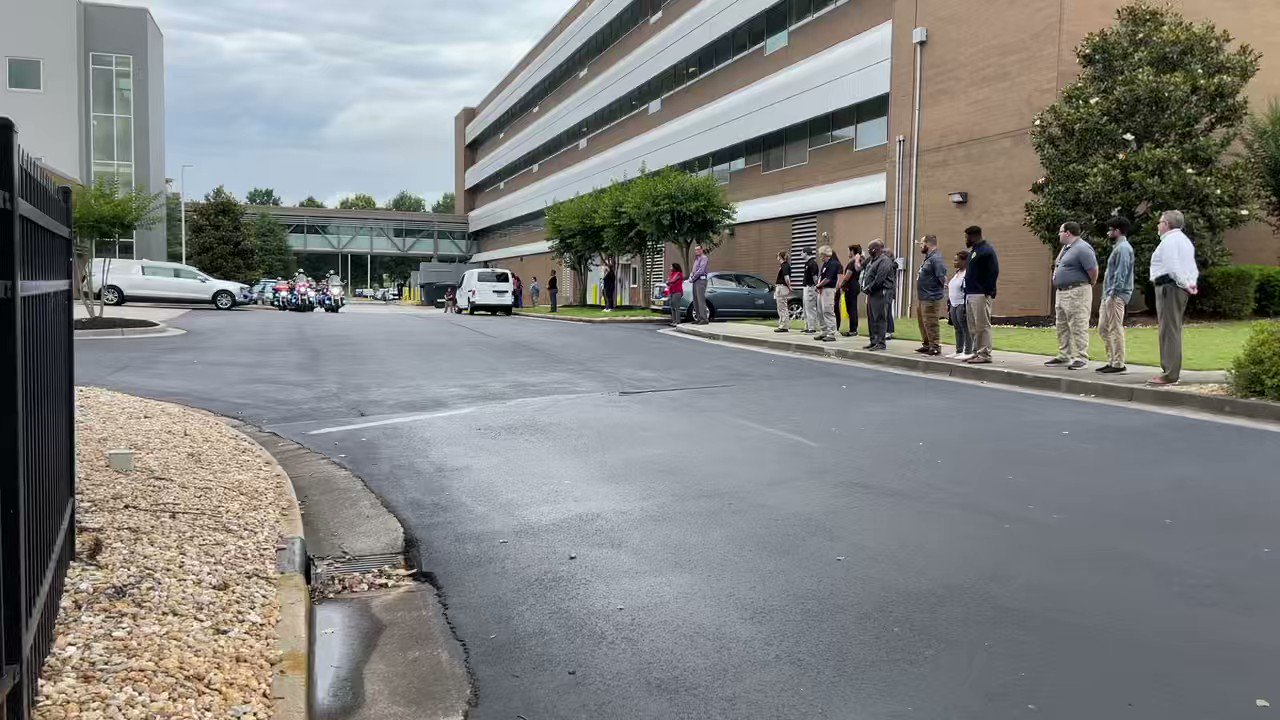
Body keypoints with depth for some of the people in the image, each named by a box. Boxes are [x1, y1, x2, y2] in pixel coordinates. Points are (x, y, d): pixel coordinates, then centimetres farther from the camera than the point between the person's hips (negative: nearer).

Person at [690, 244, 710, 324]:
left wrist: (693, 278, -11)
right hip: (695, 281, 10)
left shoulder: (704, 258, -6)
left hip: (701, 280, -10)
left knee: (701, 300, -14)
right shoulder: (696, 259, 23)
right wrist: (690, 277, 5)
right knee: (695, 300, 7)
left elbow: (701, 270, -16)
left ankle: (704, 319, -17)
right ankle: (698, 318, 10)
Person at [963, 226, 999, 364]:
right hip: (970, 294, 10)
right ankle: (976, 353, 20)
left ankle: (985, 355, -6)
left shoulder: (987, 251, -10)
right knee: (973, 327, 13)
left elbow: (993, 272, -17)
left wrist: (987, 291, -19)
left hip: (981, 295, -10)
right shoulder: (973, 251, 19)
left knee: (982, 326, -8)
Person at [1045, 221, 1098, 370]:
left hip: (1077, 292, -10)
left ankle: (1081, 358, -5)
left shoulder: (1082, 248, -16)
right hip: (1061, 292, 10)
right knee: (1062, 327, 15)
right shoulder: (1066, 248, 15)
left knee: (1078, 327, -8)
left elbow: (1093, 271, -18)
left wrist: (1090, 285, -3)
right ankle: (1064, 356, 23)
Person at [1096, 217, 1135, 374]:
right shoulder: (1117, 247, 18)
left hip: (1116, 295, -10)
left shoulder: (1123, 248, -13)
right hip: (1109, 295, 10)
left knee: (1115, 330, -6)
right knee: (1103, 328, 13)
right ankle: (1111, 361, 18)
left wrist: (1113, 294, -20)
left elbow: (1121, 274, -19)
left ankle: (1118, 364, -2)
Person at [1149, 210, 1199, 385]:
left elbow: (1173, 267, -21)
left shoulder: (1169, 241, -11)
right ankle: (1172, 371, 19)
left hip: (1169, 287, -10)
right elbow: (1192, 266, 19)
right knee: (1174, 330, 14)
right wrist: (1191, 283, 7)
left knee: (1169, 330, -9)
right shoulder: (1184, 240, 22)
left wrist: (1185, 284, -15)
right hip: (1181, 288, 10)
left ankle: (1169, 374, -9)